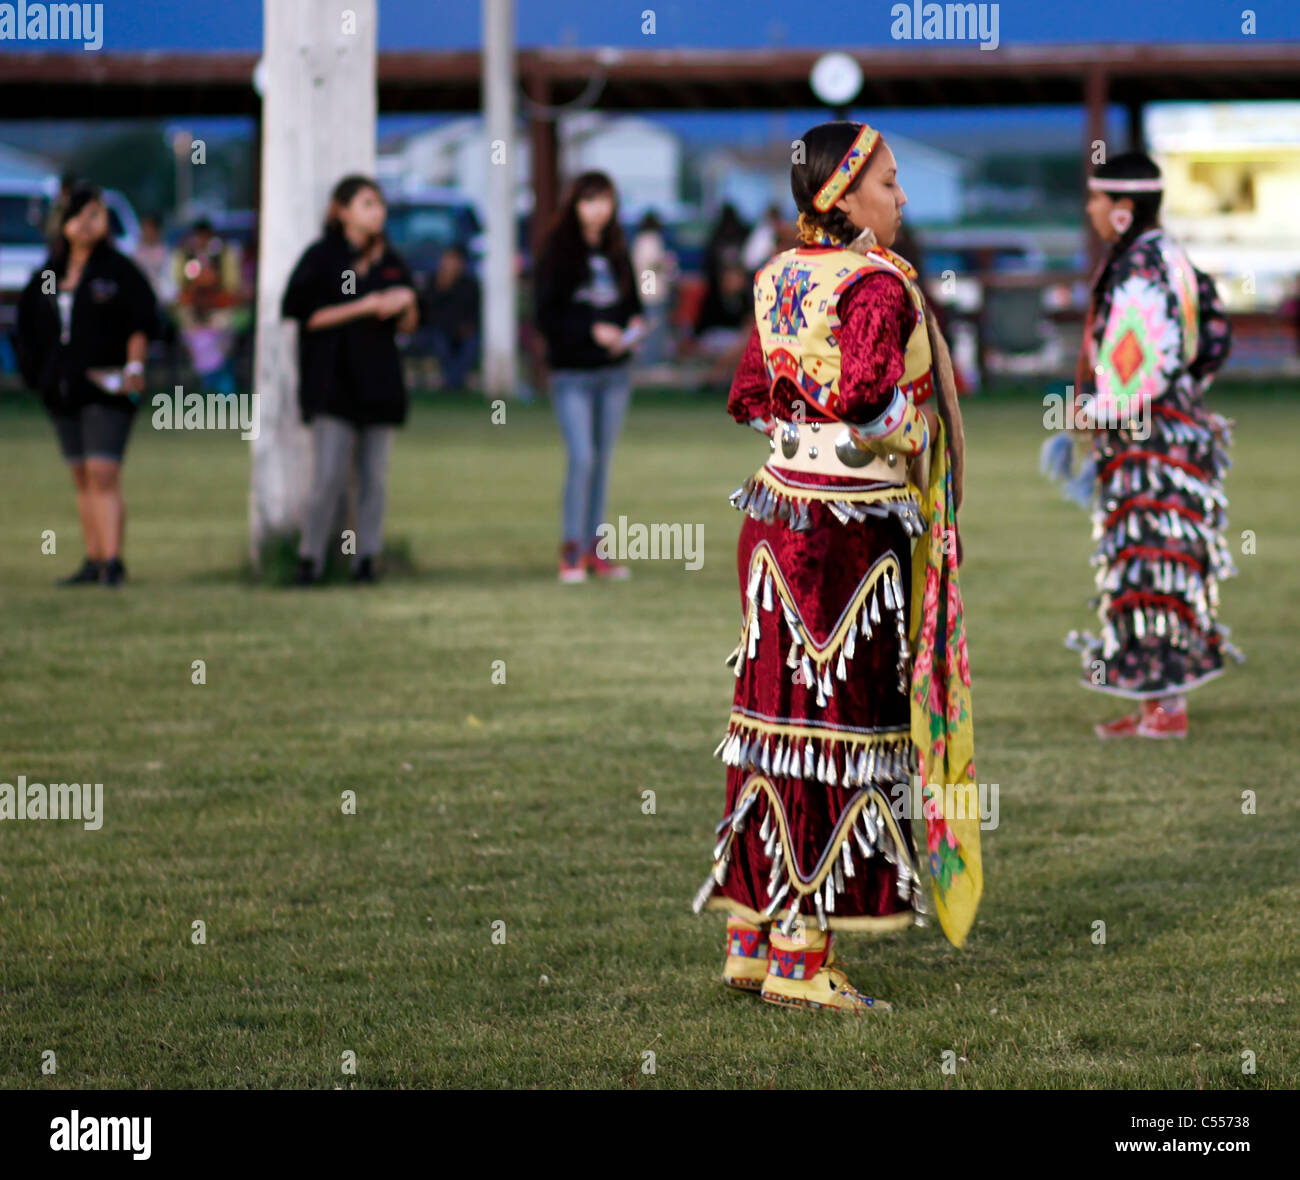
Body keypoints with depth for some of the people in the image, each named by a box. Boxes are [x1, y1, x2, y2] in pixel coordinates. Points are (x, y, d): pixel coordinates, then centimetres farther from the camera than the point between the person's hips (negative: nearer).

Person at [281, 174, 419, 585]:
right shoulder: (321, 257, -1)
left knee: (374, 476, 2)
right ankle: (310, 558, -4)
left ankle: (366, 558, 6)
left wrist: (405, 305, -6)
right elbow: (308, 315, -10)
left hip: (379, 380, 5)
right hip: (333, 379, -5)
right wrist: (365, 307, -14)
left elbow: (407, 326, 17)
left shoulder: (390, 261, 13)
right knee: (329, 475, -12)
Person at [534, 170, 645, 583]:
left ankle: (593, 549, 14)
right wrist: (591, 330, -20)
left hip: (614, 373, 5)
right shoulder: (557, 254, -6)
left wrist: (635, 325, -5)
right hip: (572, 374, -5)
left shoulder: (616, 254, 9)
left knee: (602, 460, 8)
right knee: (582, 457, -13)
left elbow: (633, 302, 17)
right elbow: (546, 316, -9)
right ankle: (571, 549, -3)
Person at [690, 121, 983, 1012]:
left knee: (775, 715, 13)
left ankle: (750, 936, 18)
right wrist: (890, 430, -7)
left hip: (779, 515, 8)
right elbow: (865, 395, -25)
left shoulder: (779, 278, 9)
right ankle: (801, 954, -1)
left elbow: (750, 397, 12)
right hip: (853, 529, -8)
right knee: (839, 729, -2)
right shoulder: (879, 286, -15)